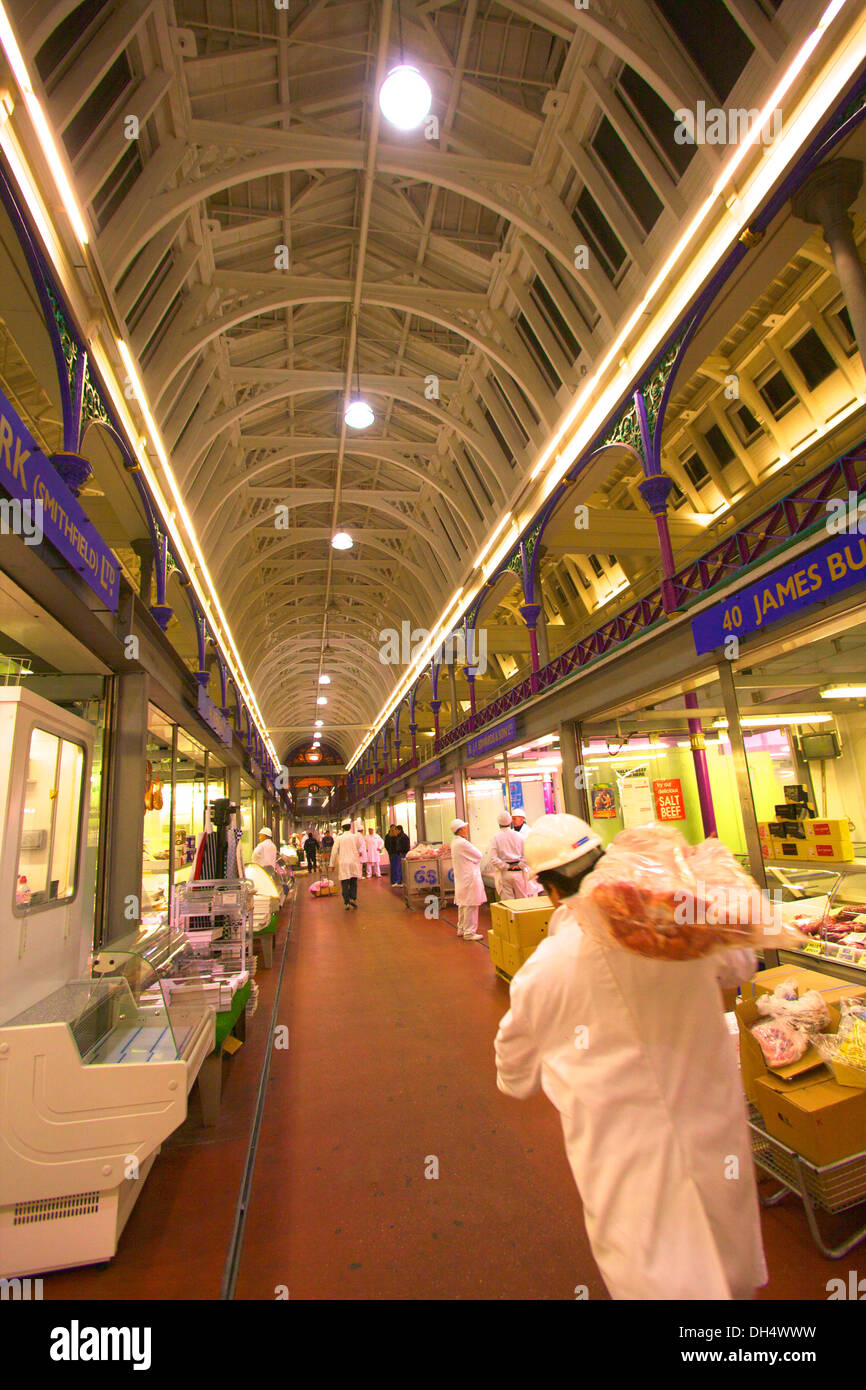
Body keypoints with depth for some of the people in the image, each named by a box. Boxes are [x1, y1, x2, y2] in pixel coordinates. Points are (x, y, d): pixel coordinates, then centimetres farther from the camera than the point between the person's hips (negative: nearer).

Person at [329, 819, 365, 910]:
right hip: (354, 862, 1)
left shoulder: (339, 838, -4)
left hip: (343, 863, -1)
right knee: (354, 882, 12)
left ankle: (347, 903, 1)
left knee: (344, 884, 4)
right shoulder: (355, 837, -1)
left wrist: (332, 864, 4)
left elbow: (334, 851, -2)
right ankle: (353, 898, -2)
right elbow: (360, 848, 10)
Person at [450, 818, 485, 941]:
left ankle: (461, 929, 29)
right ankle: (469, 933, 3)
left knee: (463, 904, 19)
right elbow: (478, 855, -14)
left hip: (461, 878, 10)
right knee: (470, 905, -3)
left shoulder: (454, 842, 9)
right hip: (469, 877, -10)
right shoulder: (462, 843, -21)